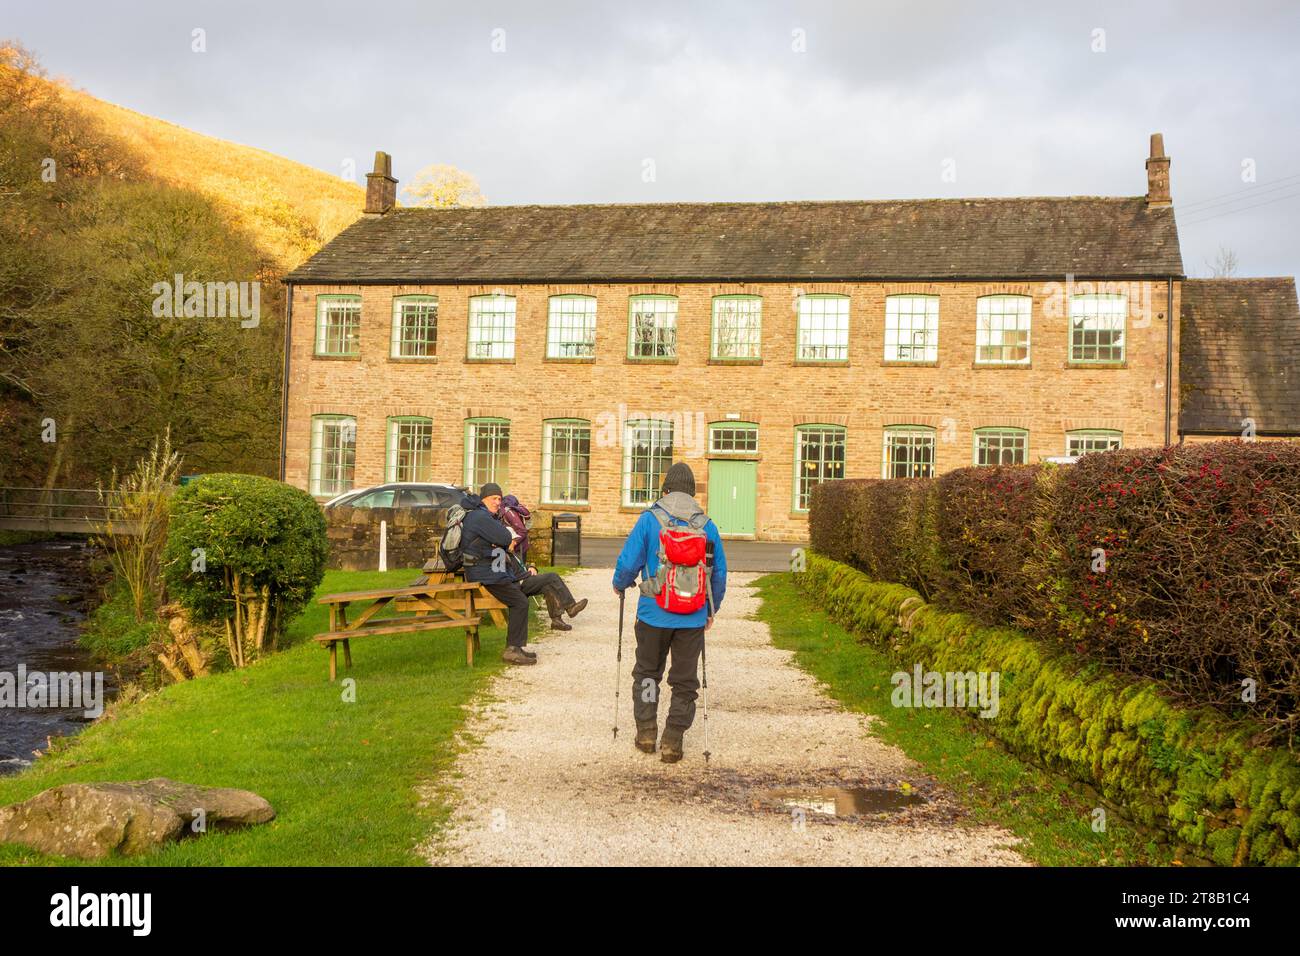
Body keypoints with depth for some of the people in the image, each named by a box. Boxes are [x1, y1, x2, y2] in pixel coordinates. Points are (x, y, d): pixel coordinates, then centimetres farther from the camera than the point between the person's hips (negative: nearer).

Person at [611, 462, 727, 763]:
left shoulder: (649, 519, -6)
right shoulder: (707, 525, 1)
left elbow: (629, 561, -8)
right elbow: (720, 573, 6)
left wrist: (619, 585, 14)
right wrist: (712, 610, 20)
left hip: (654, 614, -1)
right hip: (693, 618, 1)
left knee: (647, 672, 19)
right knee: (685, 681, 11)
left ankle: (646, 732, 18)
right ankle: (672, 742, 9)